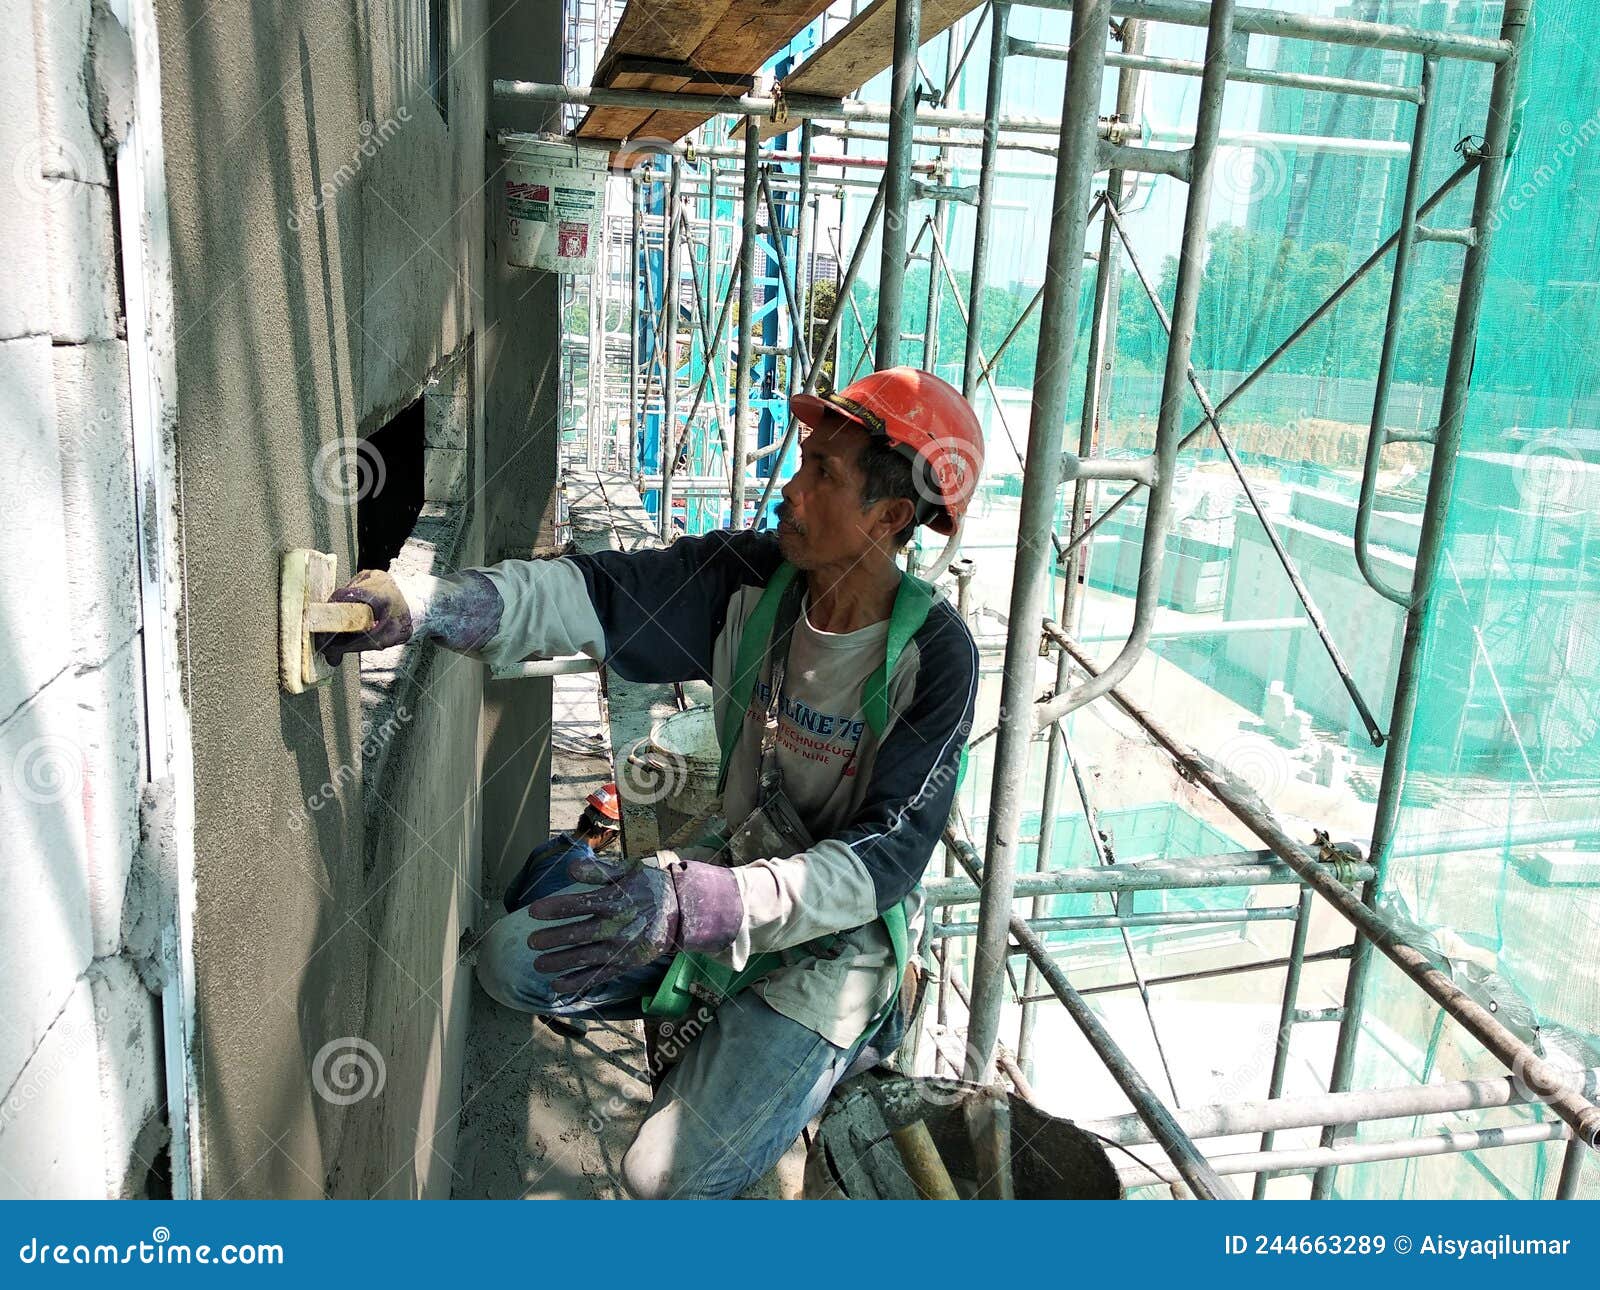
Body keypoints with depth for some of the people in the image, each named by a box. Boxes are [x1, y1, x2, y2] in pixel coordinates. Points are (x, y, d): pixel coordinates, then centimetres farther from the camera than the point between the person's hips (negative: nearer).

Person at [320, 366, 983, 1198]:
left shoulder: (935, 654, -24)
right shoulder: (750, 580, -9)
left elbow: (887, 856, -28)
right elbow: (588, 595, -18)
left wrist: (707, 903, -41)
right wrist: (421, 603, -35)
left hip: (838, 933, -5)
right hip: (735, 872, 6)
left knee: (667, 1178, -13)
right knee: (512, 962, -1)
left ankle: (844, 1032, 11)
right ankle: (728, 1010, 14)